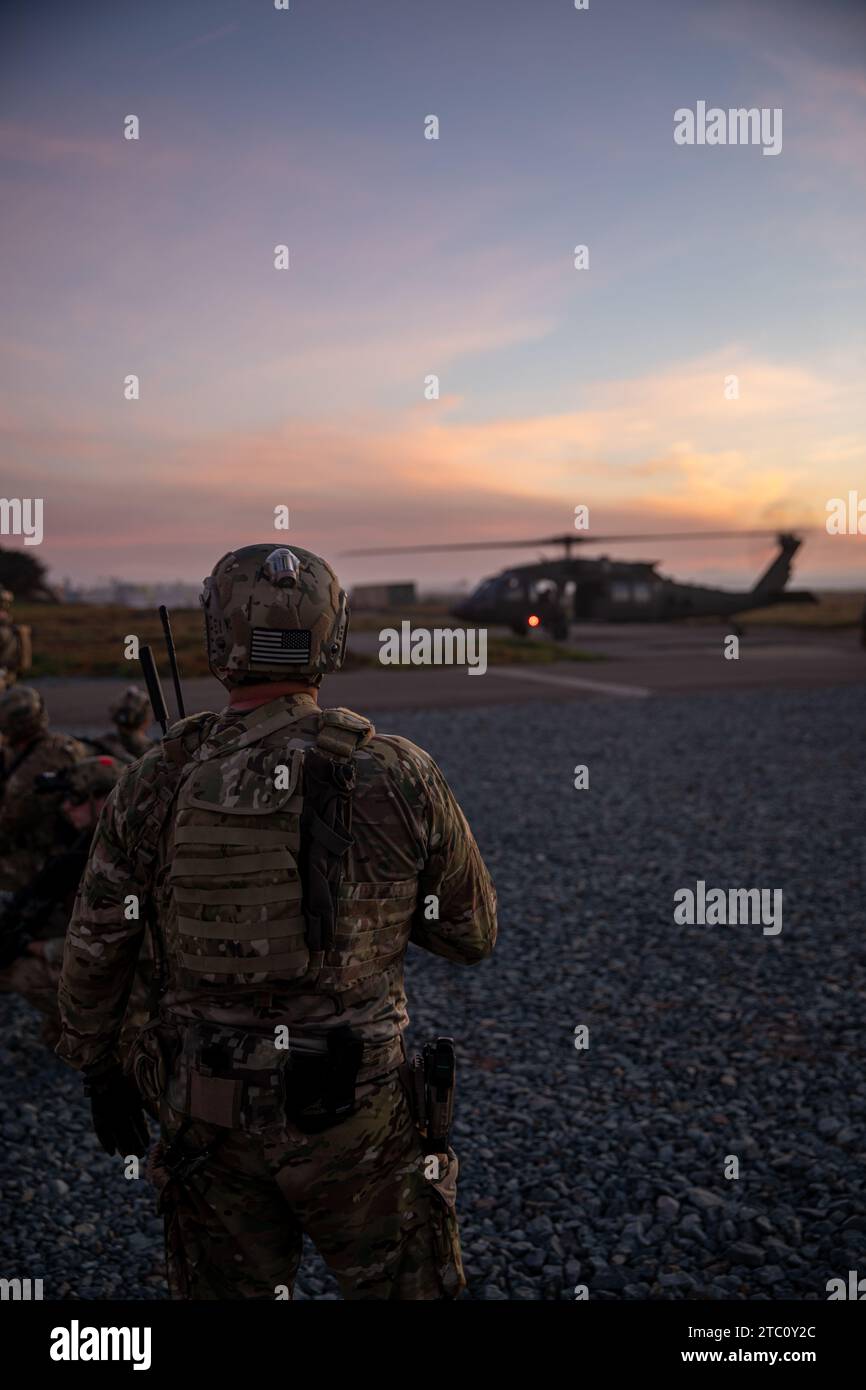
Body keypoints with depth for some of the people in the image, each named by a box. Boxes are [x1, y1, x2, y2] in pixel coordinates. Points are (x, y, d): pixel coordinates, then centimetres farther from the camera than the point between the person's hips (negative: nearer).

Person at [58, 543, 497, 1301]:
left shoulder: (157, 783, -9)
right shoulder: (399, 775, -13)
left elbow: (94, 950, 0)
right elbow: (472, 934, -1)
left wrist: (100, 1072, 15)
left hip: (206, 1115, 2)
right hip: (354, 1110, -2)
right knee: (402, 1286, 18)